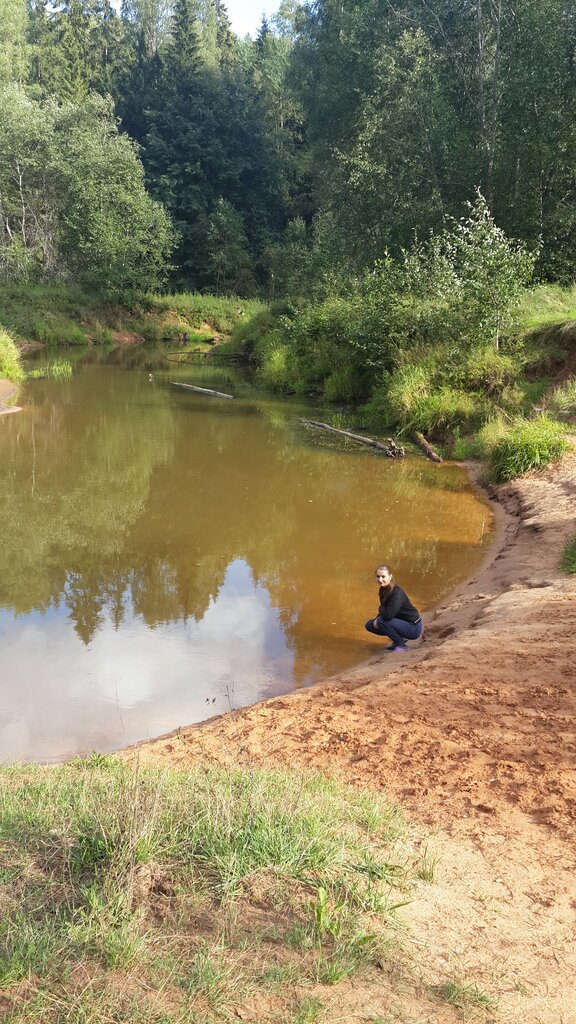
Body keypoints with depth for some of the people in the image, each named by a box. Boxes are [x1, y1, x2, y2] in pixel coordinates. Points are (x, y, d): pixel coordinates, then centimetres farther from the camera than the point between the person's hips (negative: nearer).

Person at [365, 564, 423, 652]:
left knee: (382, 621, -28)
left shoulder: (397, 593, -27)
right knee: (369, 625, 7)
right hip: (401, 623, 9)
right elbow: (384, 610, 14)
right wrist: (377, 619, -6)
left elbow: (388, 615, -36)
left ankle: (401, 645, -9)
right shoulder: (383, 590, -1)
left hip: (413, 628, -9)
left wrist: (381, 608, -15)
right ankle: (399, 638, 13)